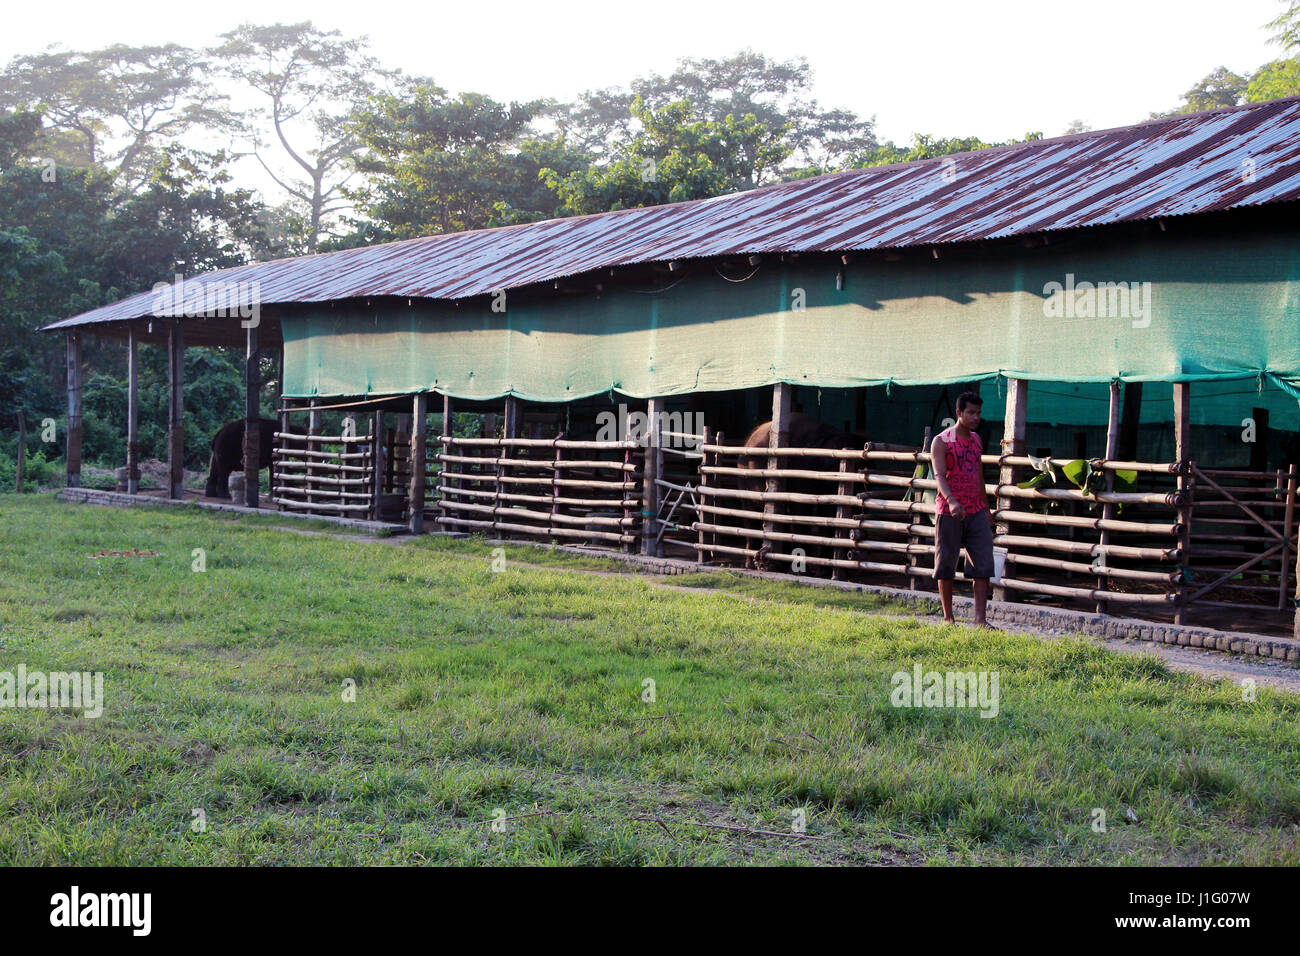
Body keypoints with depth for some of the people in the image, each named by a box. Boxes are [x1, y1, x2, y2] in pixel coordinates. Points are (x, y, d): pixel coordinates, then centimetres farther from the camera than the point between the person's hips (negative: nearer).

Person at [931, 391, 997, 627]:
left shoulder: (976, 440, 14)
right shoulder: (941, 441, -5)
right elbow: (940, 475, -18)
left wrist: (986, 508, 25)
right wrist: (951, 500, -35)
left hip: (976, 512, 5)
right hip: (949, 512, -5)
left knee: (984, 565, -4)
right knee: (946, 565, 2)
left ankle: (980, 619, -3)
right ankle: (948, 618, 13)